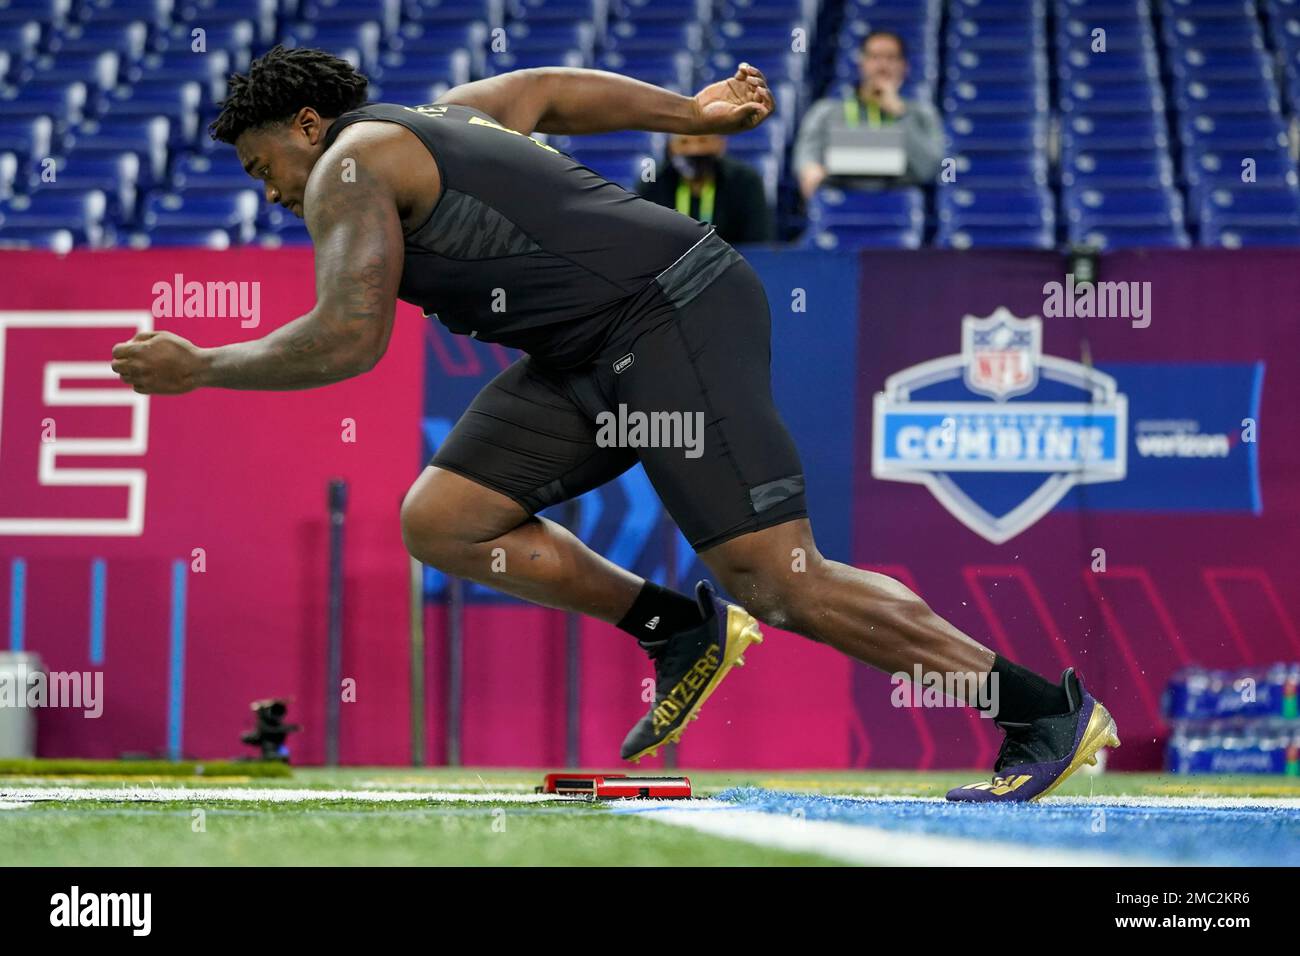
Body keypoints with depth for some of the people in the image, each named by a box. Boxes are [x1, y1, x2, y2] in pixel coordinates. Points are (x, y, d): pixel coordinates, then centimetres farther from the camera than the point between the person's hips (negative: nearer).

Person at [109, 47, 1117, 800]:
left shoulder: (349, 165, -5)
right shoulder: (446, 117, 22)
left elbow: (346, 341, -15)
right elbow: (551, 87, 37)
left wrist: (198, 369, -4)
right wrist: (691, 113, 44)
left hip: (675, 322, -10)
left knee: (783, 584, -12)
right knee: (440, 521, 4)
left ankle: (1048, 710, -6)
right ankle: (681, 632, 10)